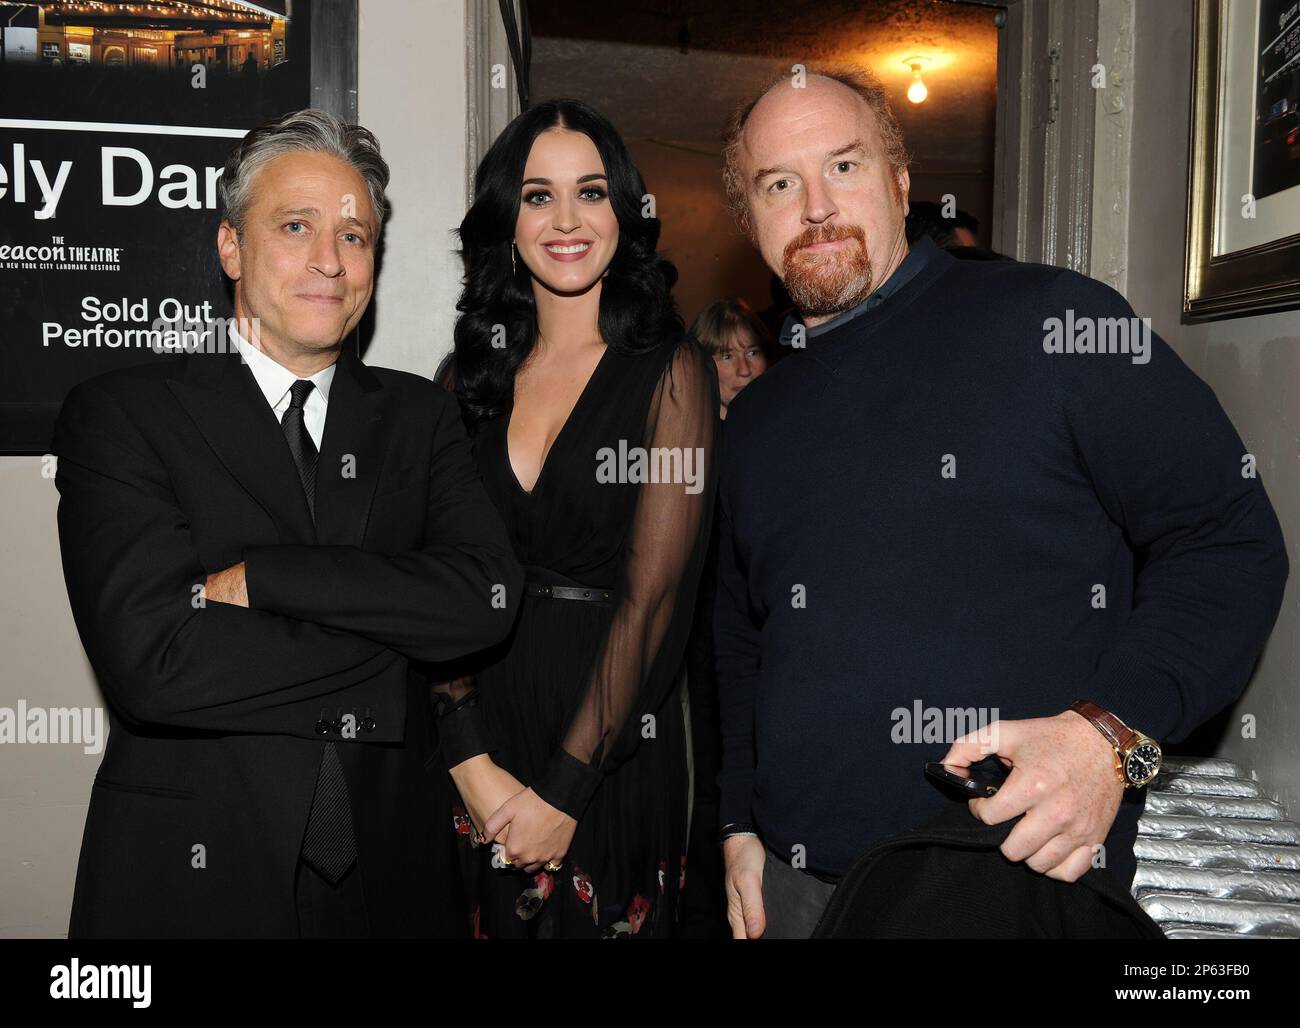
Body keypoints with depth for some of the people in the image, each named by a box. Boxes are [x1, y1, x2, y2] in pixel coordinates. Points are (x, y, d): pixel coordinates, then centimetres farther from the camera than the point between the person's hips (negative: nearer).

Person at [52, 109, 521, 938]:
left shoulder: (417, 414, 3)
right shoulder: (121, 415, -7)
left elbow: (489, 595, -12)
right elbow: (152, 662, -19)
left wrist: (257, 577, -19)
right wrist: (399, 654, -14)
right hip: (196, 868, -3)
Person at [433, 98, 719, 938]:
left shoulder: (672, 371, -8)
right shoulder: (471, 374, 3)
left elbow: (653, 596, -13)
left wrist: (564, 789, -15)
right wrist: (473, 761, -14)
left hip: (616, 754, -3)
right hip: (477, 738, 3)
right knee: (492, 915, 19)